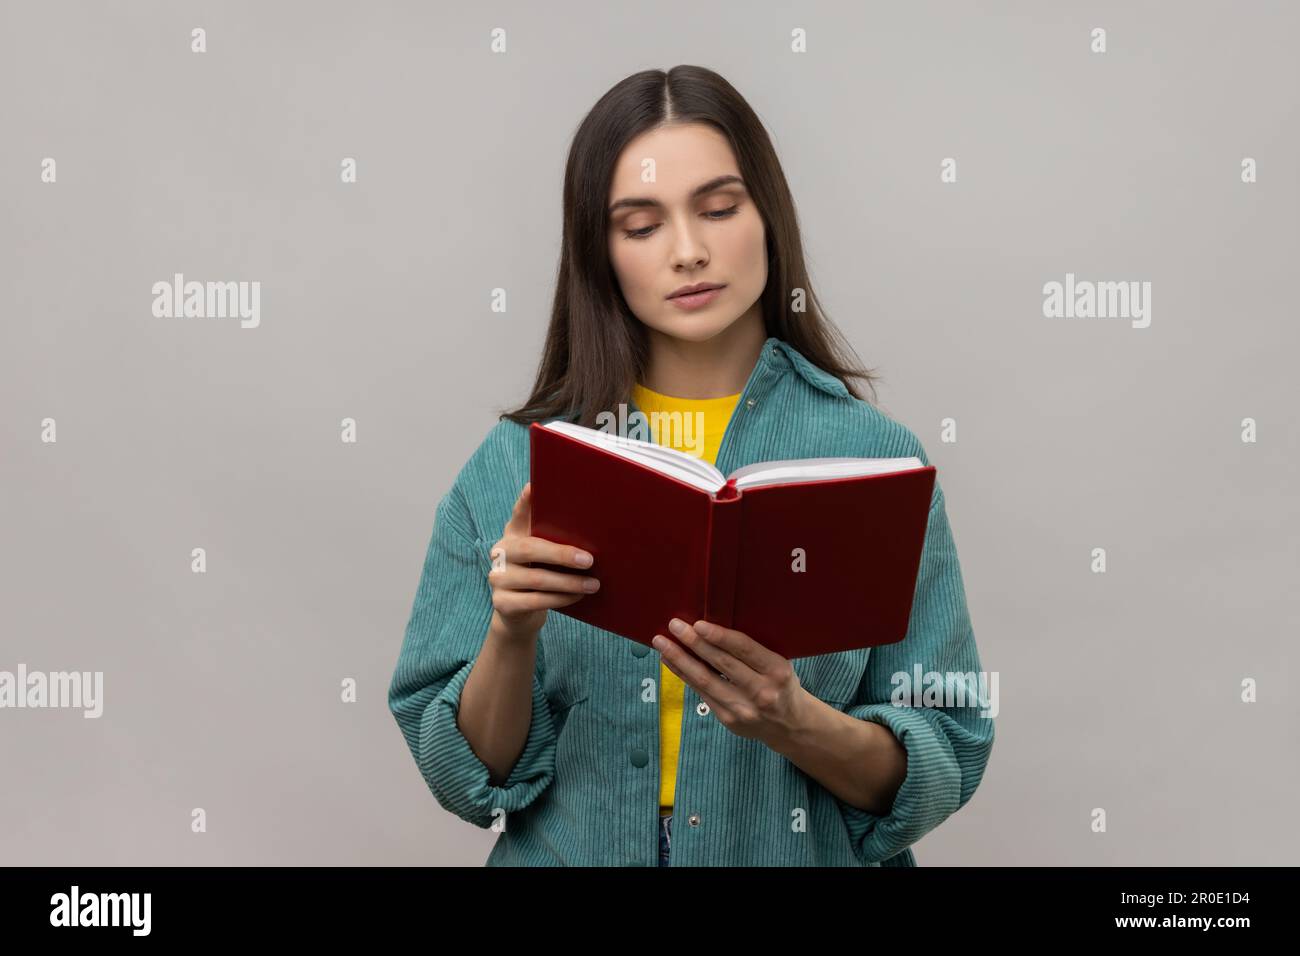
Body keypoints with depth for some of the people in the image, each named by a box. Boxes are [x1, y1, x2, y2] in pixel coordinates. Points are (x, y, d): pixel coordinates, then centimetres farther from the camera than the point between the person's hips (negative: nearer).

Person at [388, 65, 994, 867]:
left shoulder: (876, 458, -3)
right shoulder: (514, 466, 0)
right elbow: (468, 773, 1)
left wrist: (794, 724, -19)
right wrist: (511, 636, -15)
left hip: (806, 854, 0)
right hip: (566, 853, 1)